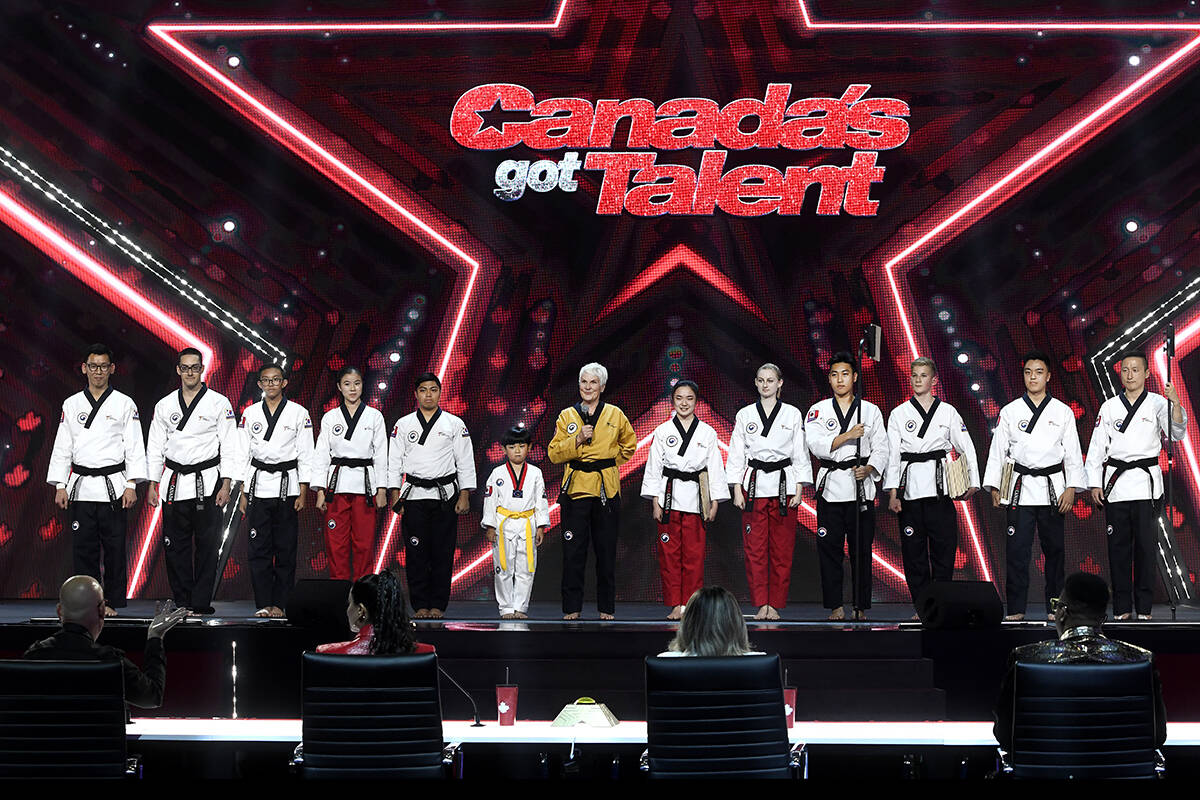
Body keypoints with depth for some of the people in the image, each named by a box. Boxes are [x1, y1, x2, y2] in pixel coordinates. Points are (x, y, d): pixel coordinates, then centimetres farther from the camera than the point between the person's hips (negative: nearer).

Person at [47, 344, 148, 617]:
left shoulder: (124, 404, 4)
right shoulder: (71, 405, 10)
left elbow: (135, 447, 1)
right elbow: (62, 447, 11)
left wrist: (131, 485, -7)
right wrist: (60, 486, 4)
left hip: (114, 487, -2)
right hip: (81, 487, 2)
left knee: (114, 547, -2)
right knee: (84, 547, 1)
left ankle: (111, 601, 6)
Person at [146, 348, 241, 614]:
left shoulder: (219, 403, 2)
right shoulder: (165, 405, 10)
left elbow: (229, 445, 0)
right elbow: (155, 447, 13)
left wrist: (225, 485, -7)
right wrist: (152, 485, 7)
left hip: (207, 484, -3)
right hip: (175, 484, 3)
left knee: (207, 545, -3)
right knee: (175, 545, 2)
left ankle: (202, 602, 2)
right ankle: (182, 601, 10)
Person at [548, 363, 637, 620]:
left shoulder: (615, 415, 6)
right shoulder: (567, 415, 6)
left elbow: (629, 445, 21)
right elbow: (554, 453, 2)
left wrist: (610, 462, 12)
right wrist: (577, 439, -10)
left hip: (607, 489, 0)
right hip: (576, 488, 0)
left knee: (606, 550, 3)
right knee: (573, 551, -2)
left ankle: (606, 607, 12)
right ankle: (572, 607, 6)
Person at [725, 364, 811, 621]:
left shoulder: (792, 414, 5)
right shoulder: (745, 415, 6)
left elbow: (800, 454, 5)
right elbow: (736, 454, 6)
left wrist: (799, 490, -2)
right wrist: (737, 491, -1)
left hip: (784, 485, 0)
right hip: (754, 485, 1)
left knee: (782, 550, 0)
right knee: (755, 549, -3)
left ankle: (775, 605, 7)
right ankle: (761, 605, 3)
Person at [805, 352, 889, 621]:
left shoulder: (871, 410, 9)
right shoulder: (818, 411, 7)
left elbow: (881, 448, 4)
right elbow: (816, 445, -7)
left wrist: (868, 469, -14)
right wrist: (848, 435, -18)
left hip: (861, 486, 0)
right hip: (830, 487, 0)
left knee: (861, 547, 0)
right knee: (830, 548, -1)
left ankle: (860, 606, 7)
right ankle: (835, 606, 6)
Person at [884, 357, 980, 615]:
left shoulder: (948, 412, 7)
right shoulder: (899, 414, 6)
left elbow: (966, 448, 9)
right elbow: (892, 454, 3)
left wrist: (972, 483, 1)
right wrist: (893, 493, -4)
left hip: (940, 487, 0)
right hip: (911, 486, 0)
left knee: (944, 545, -4)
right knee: (914, 549, 1)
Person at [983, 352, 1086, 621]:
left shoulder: (1063, 412, 6)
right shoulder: (1010, 411, 6)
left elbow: (1073, 452, 5)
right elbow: (998, 450, 6)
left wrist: (1071, 488, -3)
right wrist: (994, 487, 0)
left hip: (1053, 487, 0)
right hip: (1020, 488, 0)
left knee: (1054, 548, 3)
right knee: (1017, 549, -4)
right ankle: (1015, 608, 1)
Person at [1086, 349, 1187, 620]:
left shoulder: (1157, 403, 2)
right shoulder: (1110, 407, 8)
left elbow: (1176, 433, -13)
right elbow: (1096, 446, 9)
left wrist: (1175, 404, -30)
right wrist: (1095, 483, 3)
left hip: (1146, 481, -2)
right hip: (1116, 482, 2)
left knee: (1146, 545, -1)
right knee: (1119, 546, 4)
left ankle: (1144, 607, 6)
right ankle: (1122, 607, 10)